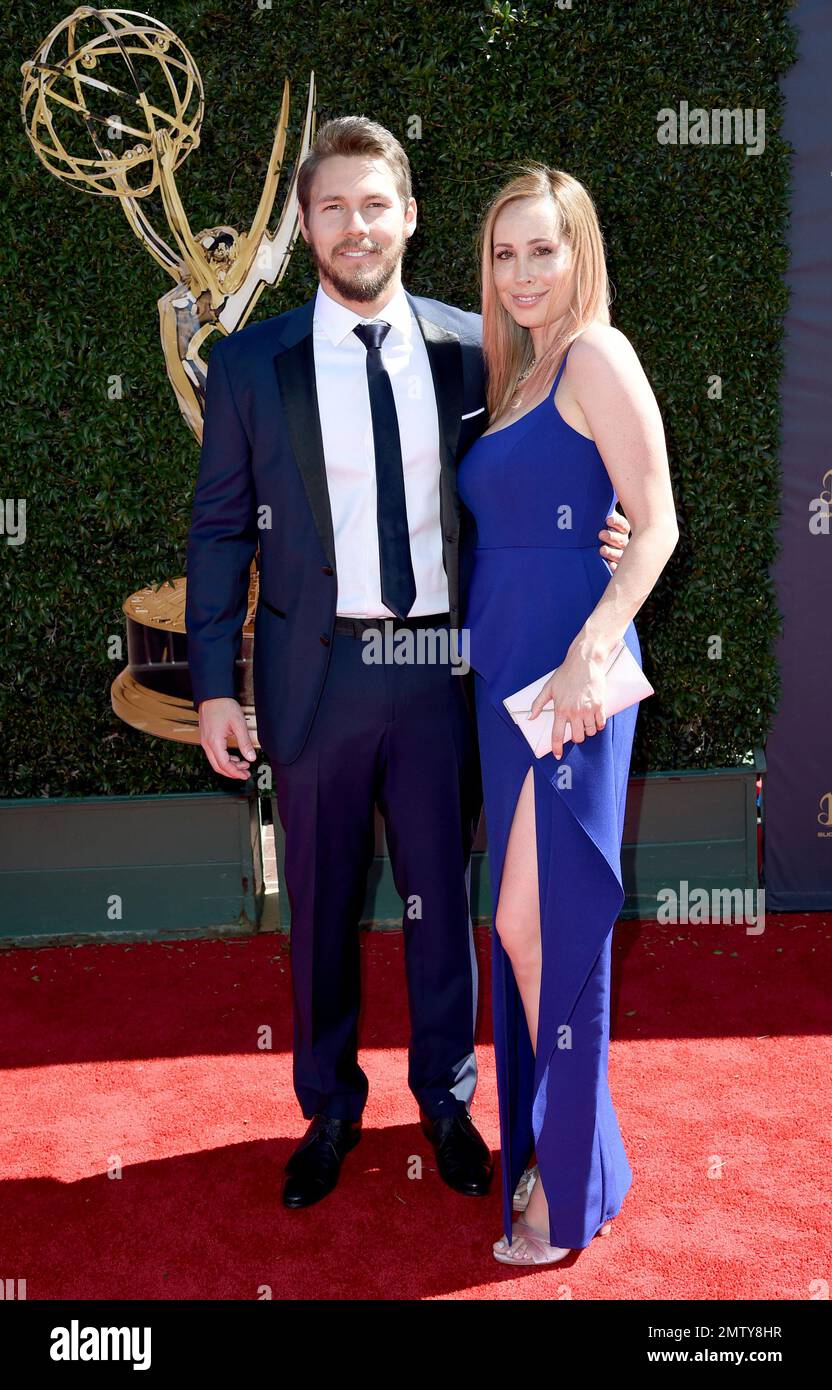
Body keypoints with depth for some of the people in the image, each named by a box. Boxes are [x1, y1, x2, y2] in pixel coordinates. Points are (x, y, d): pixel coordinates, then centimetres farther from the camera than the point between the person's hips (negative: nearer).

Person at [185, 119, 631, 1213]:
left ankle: (447, 1101, 35)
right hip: (317, 672, 0)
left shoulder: (470, 348, 1)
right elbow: (220, 530, 0)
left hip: (441, 669, 1)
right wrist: (214, 686, -4)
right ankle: (329, 1110, 35)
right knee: (321, 908, 13)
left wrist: (601, 537, -10)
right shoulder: (251, 364, -2)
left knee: (441, 897, 14)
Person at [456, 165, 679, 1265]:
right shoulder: (517, 373, 18)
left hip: (566, 676, -8)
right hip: (505, 674, 8)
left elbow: (656, 524, -14)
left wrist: (591, 652, -24)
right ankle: (542, 1137, 30)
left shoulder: (596, 354, -6)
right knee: (527, 923, 14)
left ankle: (570, 1180, 12)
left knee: (540, 921, -4)